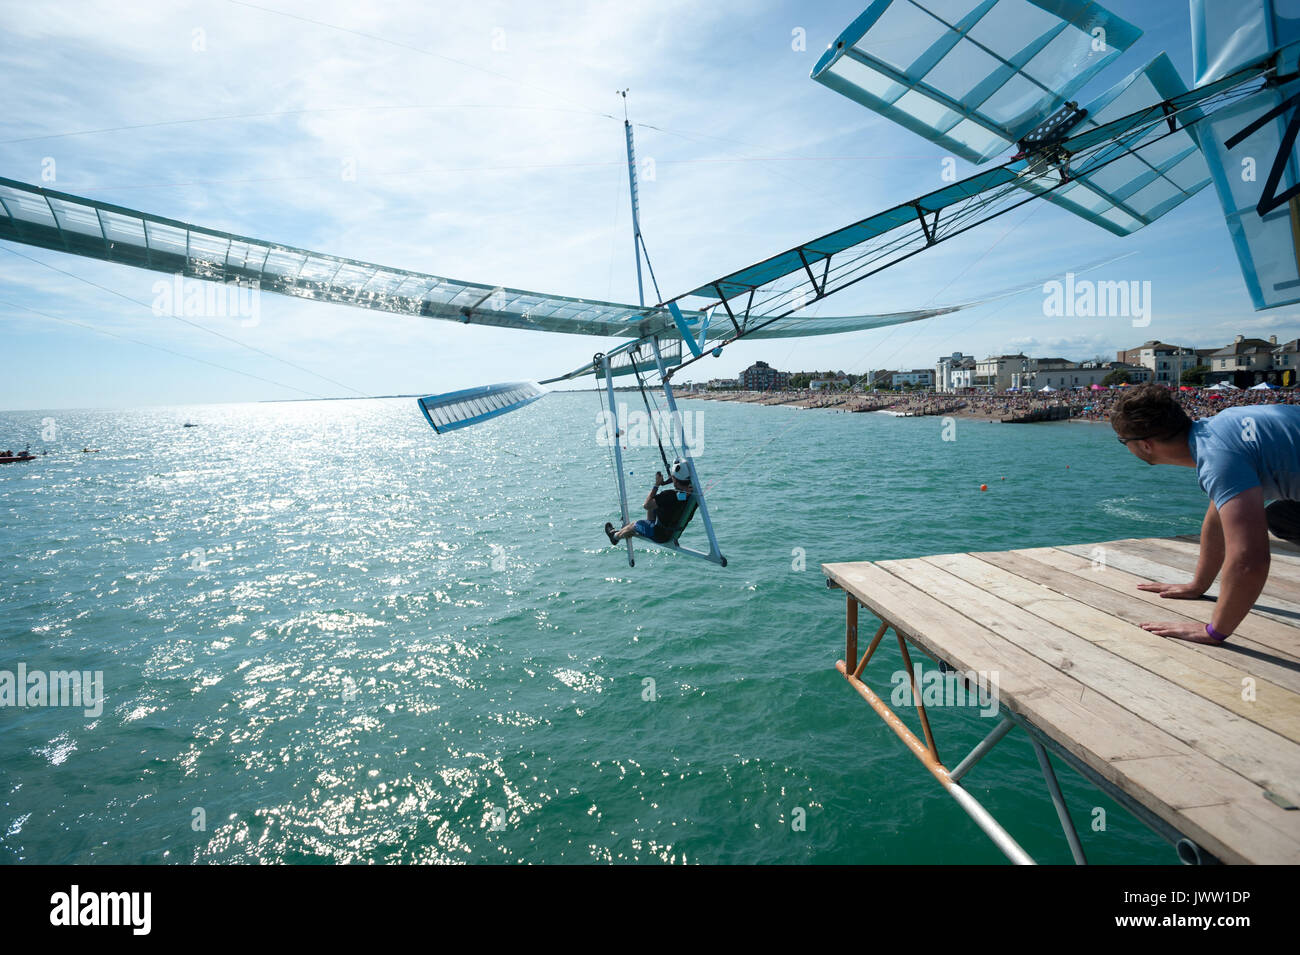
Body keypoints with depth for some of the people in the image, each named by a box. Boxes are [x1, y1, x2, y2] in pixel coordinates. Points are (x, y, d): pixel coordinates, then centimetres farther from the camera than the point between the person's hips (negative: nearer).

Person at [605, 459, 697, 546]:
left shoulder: (669, 496, -35)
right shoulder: (694, 494, -17)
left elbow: (646, 505, -23)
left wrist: (656, 485, -17)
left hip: (660, 535, -6)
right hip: (676, 534, 6)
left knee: (634, 524, 20)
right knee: (652, 507, 22)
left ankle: (615, 535, 49)